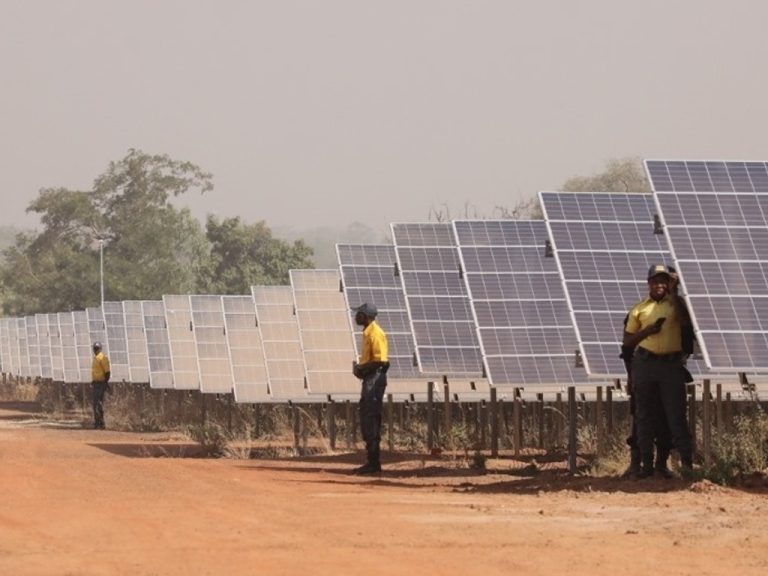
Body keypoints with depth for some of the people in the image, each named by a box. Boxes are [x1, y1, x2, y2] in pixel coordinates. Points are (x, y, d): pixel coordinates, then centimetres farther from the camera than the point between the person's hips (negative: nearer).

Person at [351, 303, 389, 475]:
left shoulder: (375, 334, -15)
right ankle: (372, 462, 18)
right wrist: (360, 368, 10)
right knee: (366, 421, 13)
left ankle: (374, 463, -8)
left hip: (375, 379, -11)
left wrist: (361, 368, -15)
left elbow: (381, 361, -22)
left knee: (371, 422, -9)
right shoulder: (368, 333, 16)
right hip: (368, 379, 11)